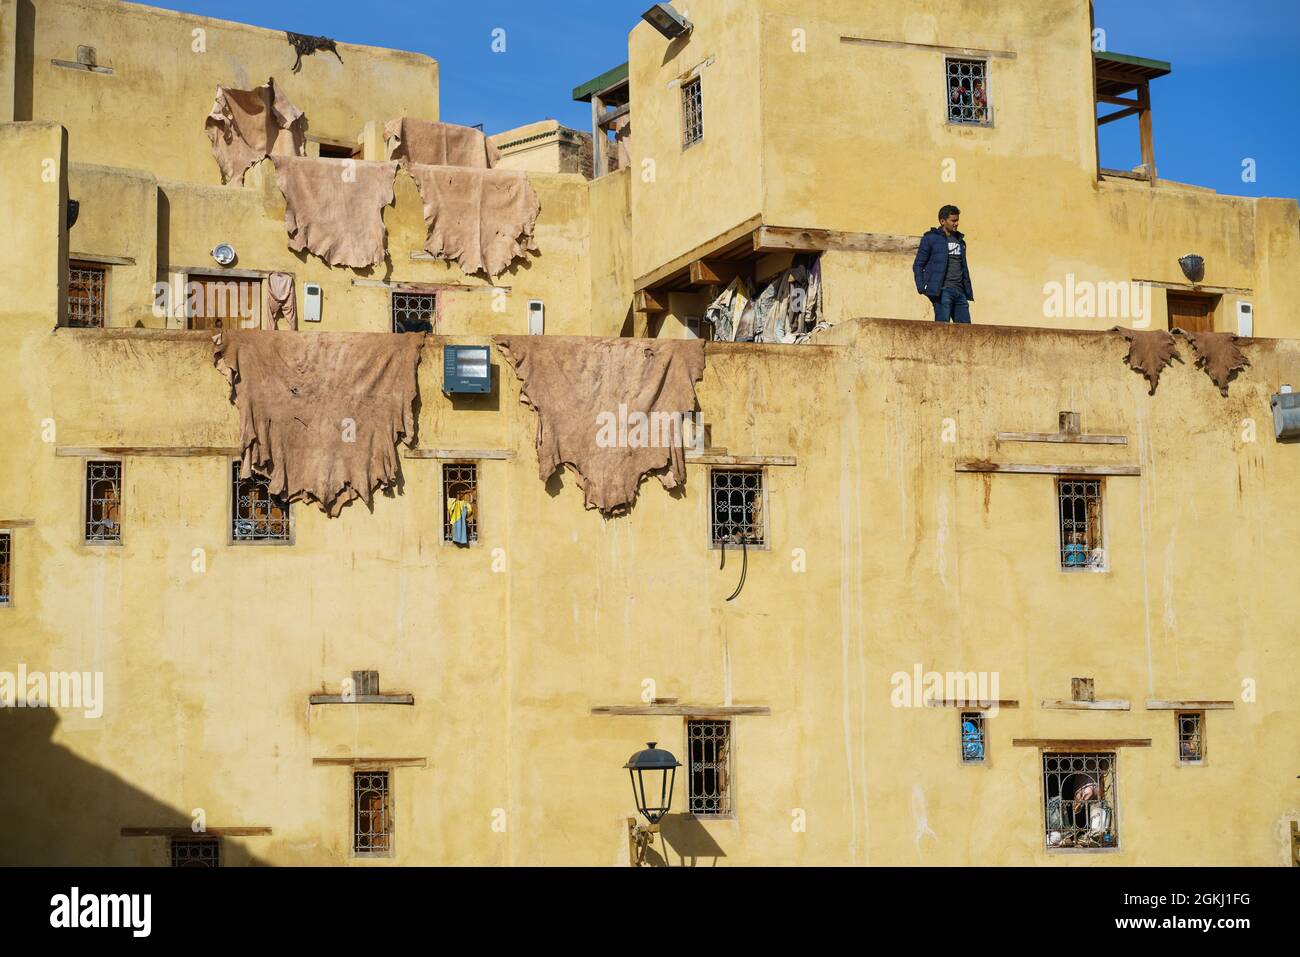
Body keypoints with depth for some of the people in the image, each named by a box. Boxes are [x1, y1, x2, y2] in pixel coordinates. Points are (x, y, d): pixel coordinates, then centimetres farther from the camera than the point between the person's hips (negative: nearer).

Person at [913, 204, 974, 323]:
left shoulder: (960, 240, 20)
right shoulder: (930, 239, 1)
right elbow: (918, 265, 1)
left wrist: (968, 292, 15)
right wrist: (922, 288, -11)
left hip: (959, 291, 6)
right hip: (942, 291, -6)